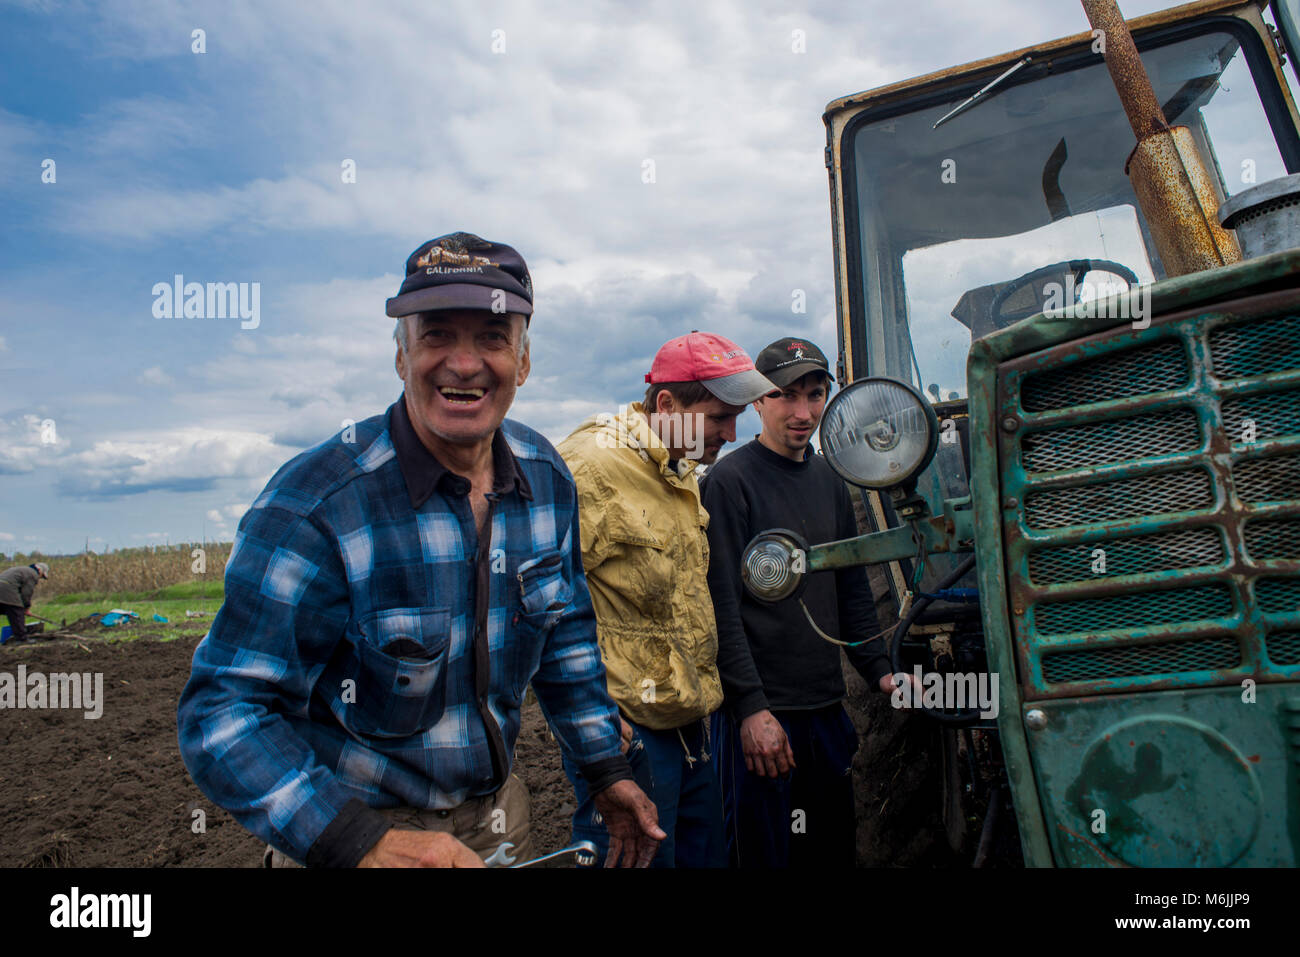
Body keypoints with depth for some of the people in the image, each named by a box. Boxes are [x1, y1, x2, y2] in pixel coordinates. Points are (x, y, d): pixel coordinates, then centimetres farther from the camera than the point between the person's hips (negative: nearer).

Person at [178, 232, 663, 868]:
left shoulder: (546, 478, -7)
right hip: (343, 830, -5)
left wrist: (606, 770, 7)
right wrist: (362, 843, -34)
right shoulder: (313, 506, -25)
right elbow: (223, 712, -24)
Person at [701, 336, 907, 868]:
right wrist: (752, 707, -19)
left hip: (827, 706, 7)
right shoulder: (731, 479, -10)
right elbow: (722, 605, -15)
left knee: (834, 849, 16)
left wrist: (879, 669, 9)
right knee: (764, 852, 3)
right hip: (761, 713, -7)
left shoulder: (829, 480, 12)